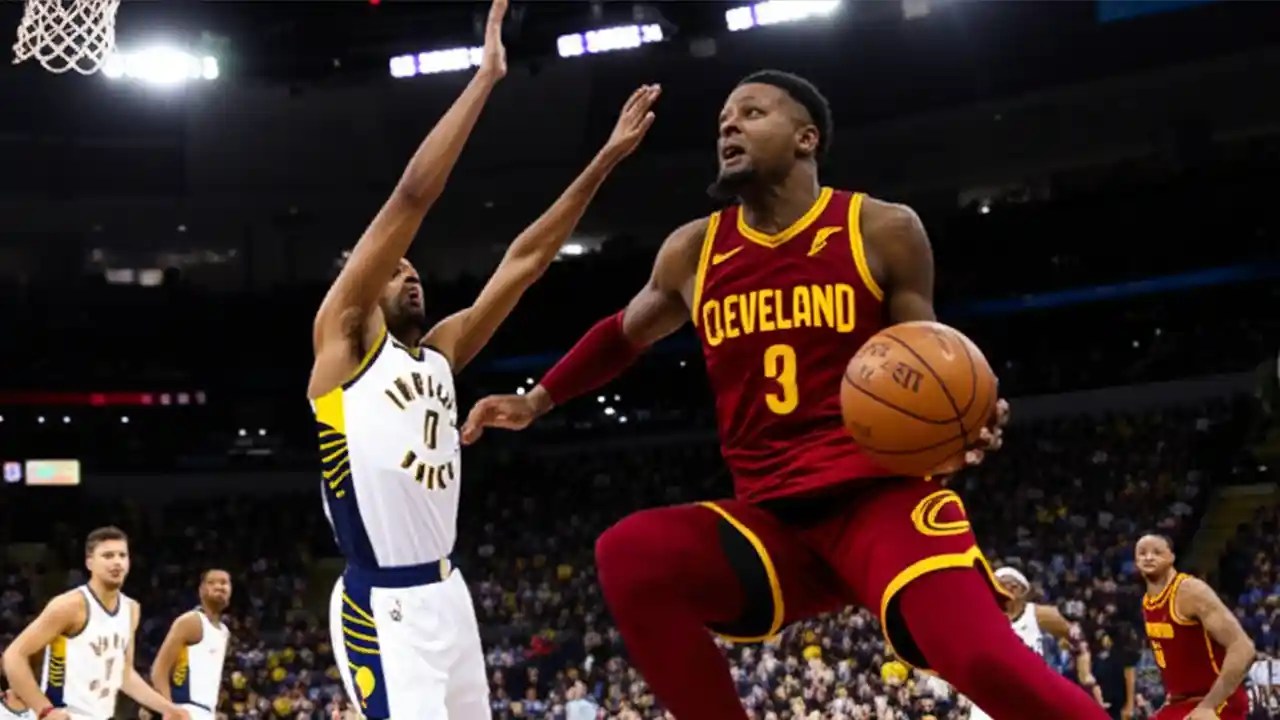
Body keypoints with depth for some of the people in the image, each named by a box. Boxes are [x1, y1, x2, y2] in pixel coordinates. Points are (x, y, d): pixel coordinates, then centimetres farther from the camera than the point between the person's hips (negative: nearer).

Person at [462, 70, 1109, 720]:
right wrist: (536, 401, 26)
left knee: (984, 659, -30)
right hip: (770, 519, 4)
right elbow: (626, 333, 31)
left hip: (881, 495, -4)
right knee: (628, 555, -25)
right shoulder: (693, 252, 11)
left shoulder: (881, 230, 1)